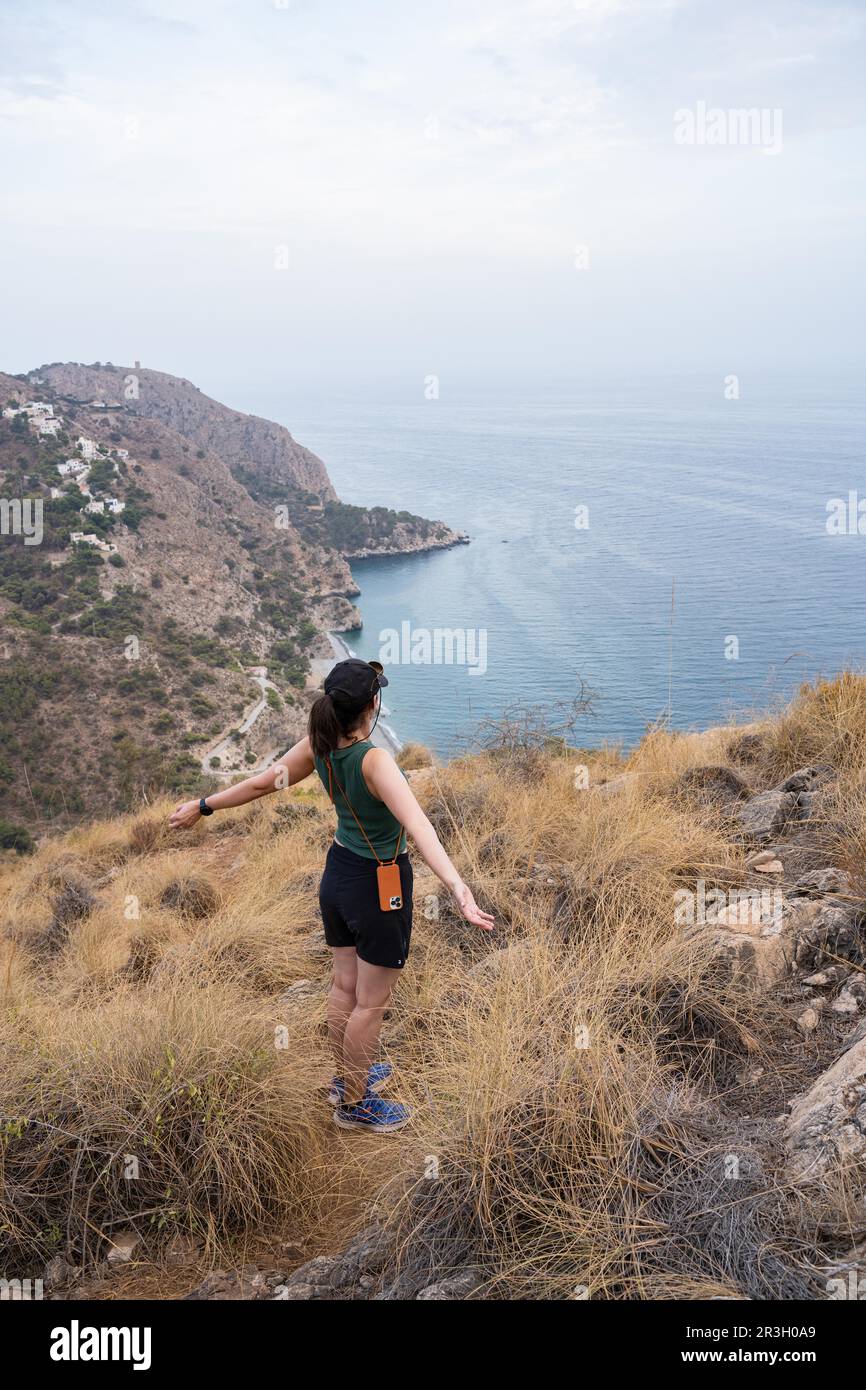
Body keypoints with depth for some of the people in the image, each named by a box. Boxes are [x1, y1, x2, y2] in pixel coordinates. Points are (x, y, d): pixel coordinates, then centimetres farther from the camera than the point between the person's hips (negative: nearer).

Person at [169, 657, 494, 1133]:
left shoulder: (319, 746, -10)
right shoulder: (374, 761, -31)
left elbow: (261, 782, 1)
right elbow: (418, 827, -44)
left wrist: (203, 805, 16)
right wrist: (456, 885, -54)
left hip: (338, 875, 7)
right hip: (378, 886, -7)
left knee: (344, 986, 24)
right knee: (371, 1003, 12)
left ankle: (348, 1076, 44)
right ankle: (354, 1104, 28)